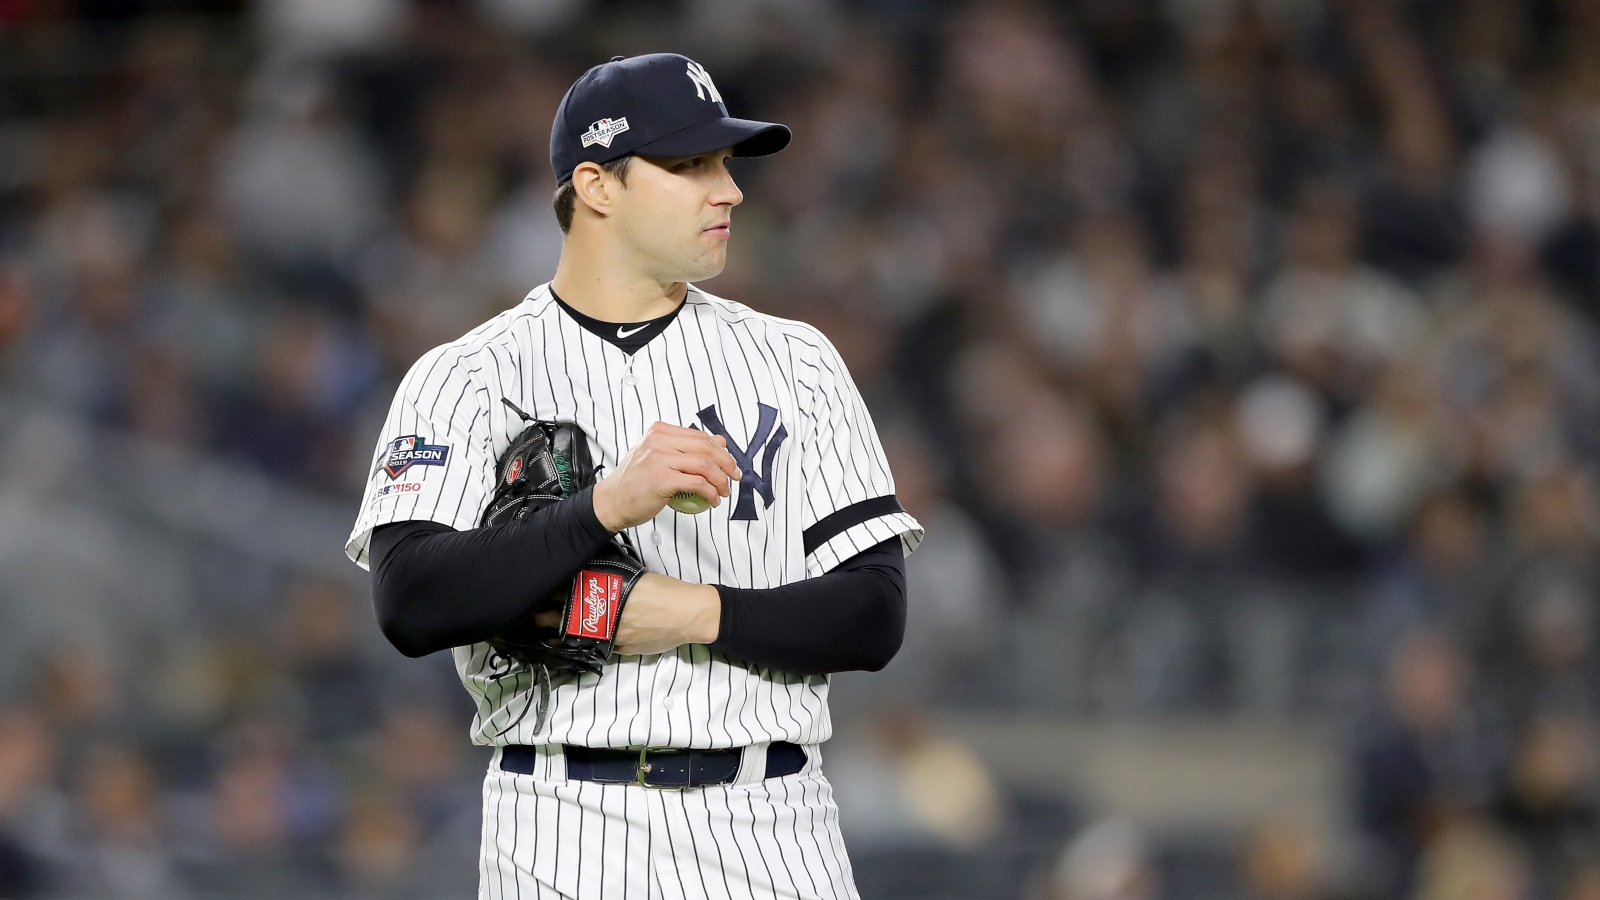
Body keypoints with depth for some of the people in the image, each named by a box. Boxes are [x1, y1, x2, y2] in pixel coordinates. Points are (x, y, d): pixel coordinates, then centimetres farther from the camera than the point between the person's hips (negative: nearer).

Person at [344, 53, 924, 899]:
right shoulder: (465, 378, 3)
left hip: (764, 830, 2)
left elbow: (874, 615, 4)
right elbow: (410, 605, -13)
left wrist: (695, 613, -12)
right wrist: (608, 506, -23)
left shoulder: (795, 361, 11)